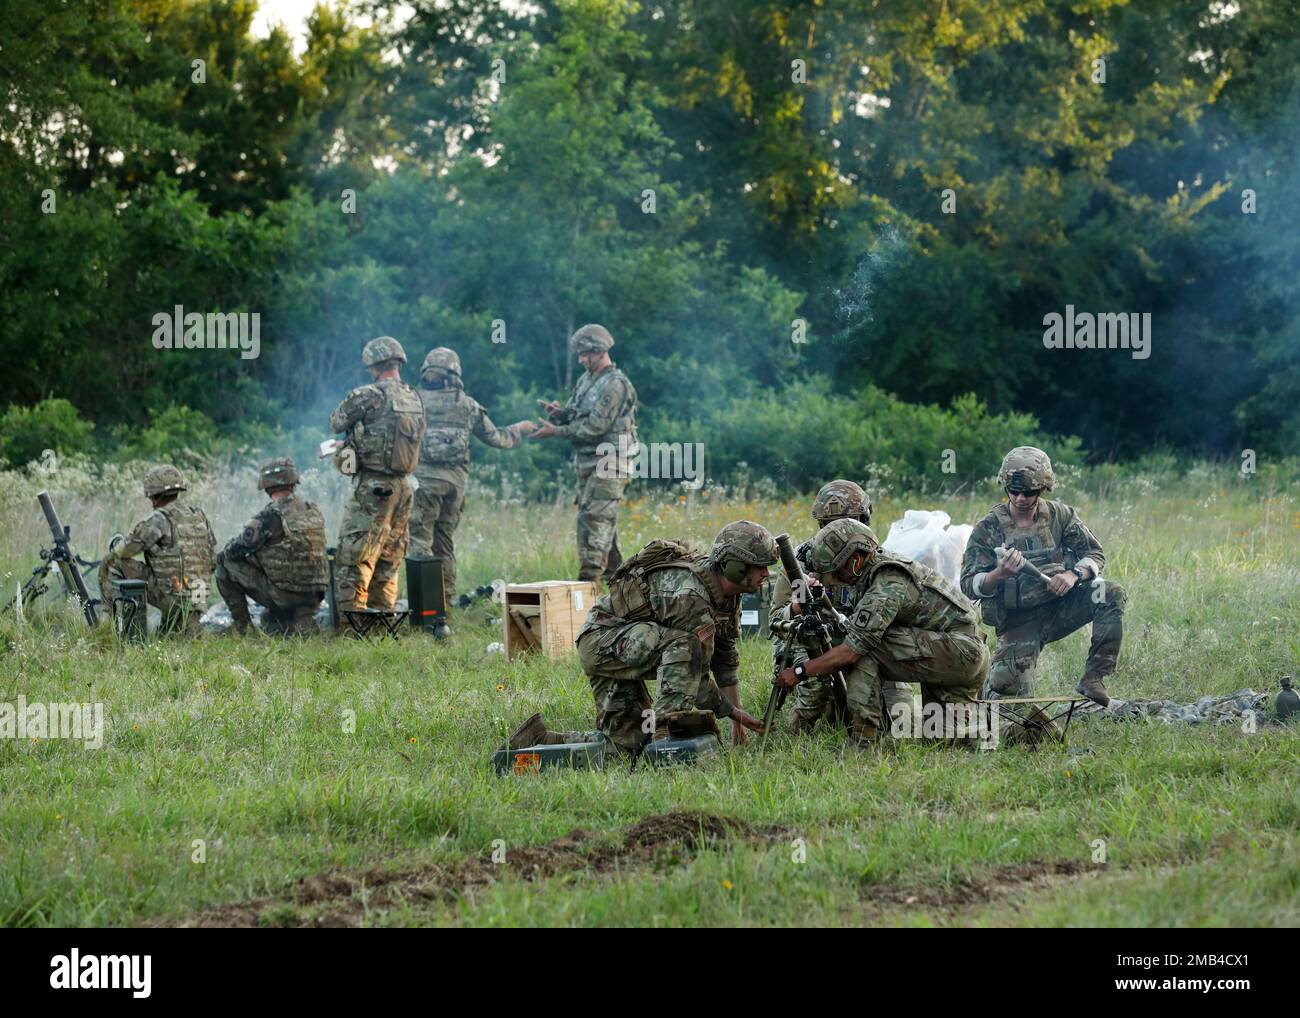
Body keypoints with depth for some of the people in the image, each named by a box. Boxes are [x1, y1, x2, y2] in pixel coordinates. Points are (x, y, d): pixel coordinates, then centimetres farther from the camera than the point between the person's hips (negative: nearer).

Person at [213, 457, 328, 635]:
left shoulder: (271, 516, -14)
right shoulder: (313, 512, 7)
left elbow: (237, 550, -9)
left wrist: (226, 550, 14)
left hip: (283, 594, -7)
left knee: (226, 566, 5)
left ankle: (242, 627, 7)